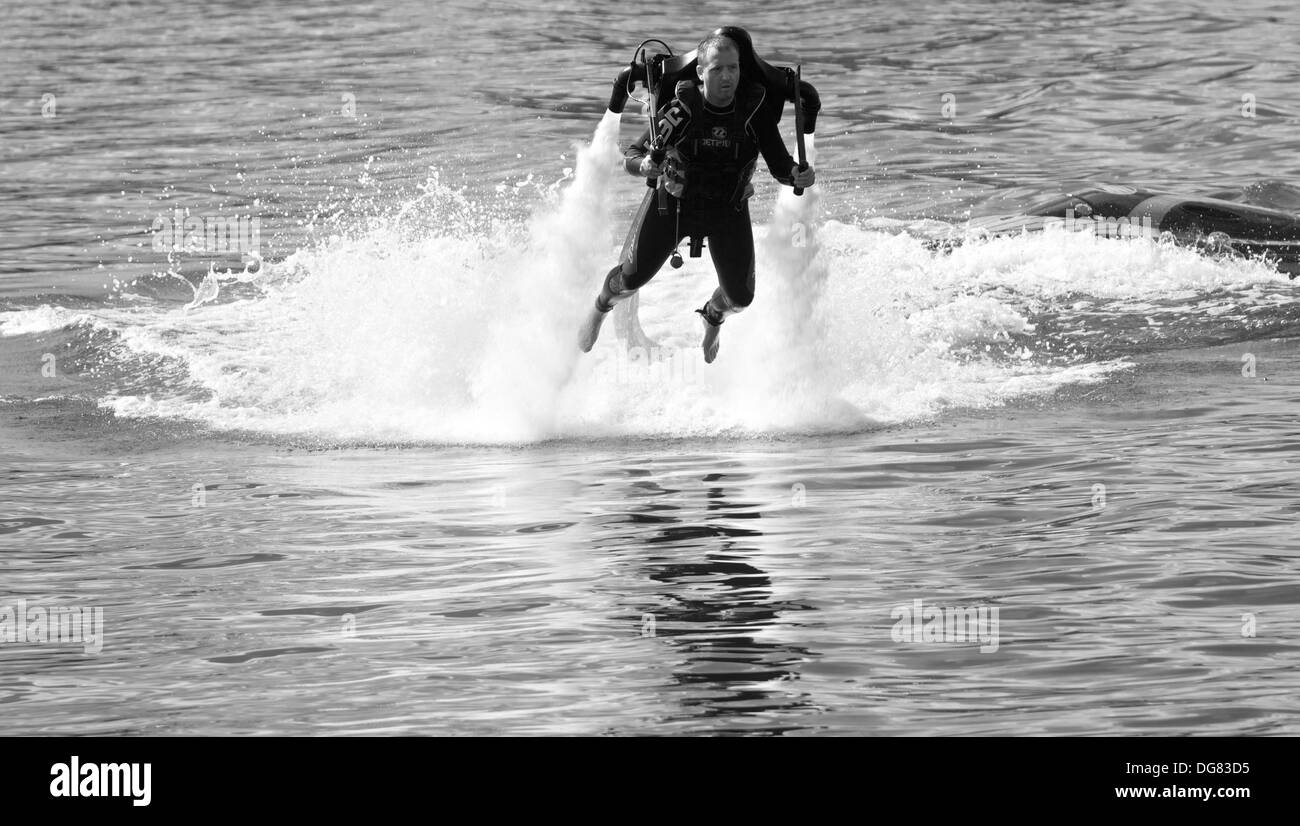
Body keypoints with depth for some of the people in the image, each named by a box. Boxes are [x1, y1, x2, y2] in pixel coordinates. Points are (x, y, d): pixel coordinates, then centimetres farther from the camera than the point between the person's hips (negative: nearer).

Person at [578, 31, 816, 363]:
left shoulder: (755, 111, -19)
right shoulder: (682, 109, -23)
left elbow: (780, 166, -15)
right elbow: (630, 157, -20)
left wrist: (798, 174, -38)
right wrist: (645, 164, -44)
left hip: (729, 211, 1)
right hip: (673, 201, -1)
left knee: (740, 297, -1)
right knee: (633, 276, -6)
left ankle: (713, 317, 39)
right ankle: (600, 310, 32)